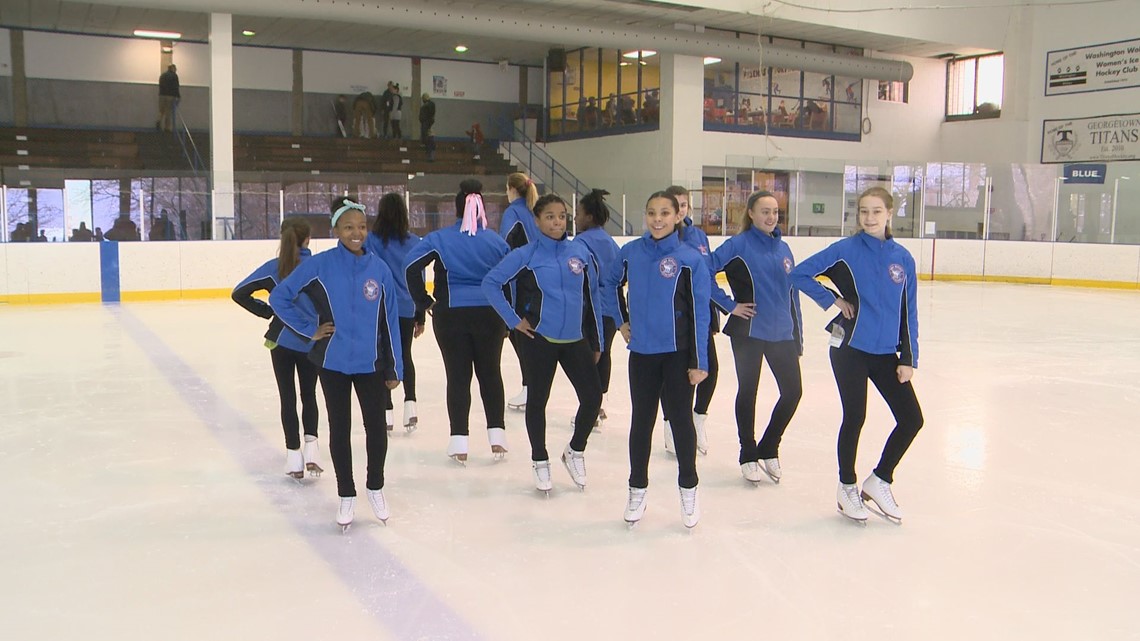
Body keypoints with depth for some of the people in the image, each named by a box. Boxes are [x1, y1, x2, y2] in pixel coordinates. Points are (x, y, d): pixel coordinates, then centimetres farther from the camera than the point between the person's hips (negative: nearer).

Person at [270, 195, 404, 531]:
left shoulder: (379, 268, -4)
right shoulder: (320, 265, -10)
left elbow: (389, 321, 0)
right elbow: (279, 296, -3)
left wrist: (394, 368, 2)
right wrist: (310, 328, -7)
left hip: (371, 363, 1)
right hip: (334, 362, -1)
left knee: (376, 426, 6)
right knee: (339, 429, 9)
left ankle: (375, 488, 29)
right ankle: (346, 496, 26)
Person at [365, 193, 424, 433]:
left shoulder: (370, 241, -9)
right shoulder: (414, 242, -2)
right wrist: (421, 317, 11)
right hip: (407, 309, 2)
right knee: (405, 355, 19)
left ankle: (387, 411, 9)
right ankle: (410, 402, 5)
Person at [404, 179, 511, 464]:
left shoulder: (440, 238, -3)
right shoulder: (496, 241, 2)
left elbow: (411, 266, -13)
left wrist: (424, 302, -3)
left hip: (450, 315, -1)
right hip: (489, 315, 1)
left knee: (457, 376, 5)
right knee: (490, 373, 15)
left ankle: (459, 441, 5)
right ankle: (497, 433, 14)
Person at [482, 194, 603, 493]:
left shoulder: (580, 252, 3)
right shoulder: (526, 255, -7)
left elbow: (592, 298, 8)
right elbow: (490, 282, -6)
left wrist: (596, 342, 10)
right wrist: (514, 320, -9)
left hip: (576, 339, 3)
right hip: (540, 339, -3)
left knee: (592, 397, -1)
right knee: (538, 400, 9)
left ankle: (575, 451, 26)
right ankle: (540, 461, 30)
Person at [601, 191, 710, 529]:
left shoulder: (690, 259, -9)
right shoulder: (631, 252, 0)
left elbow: (699, 312, -8)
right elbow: (609, 283, 18)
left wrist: (699, 361, -9)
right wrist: (621, 320, 10)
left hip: (678, 354, -3)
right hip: (641, 352, 3)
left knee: (681, 419, 6)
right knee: (641, 420, 12)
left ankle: (688, 490, 24)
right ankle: (637, 491, 26)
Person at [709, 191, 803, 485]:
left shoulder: (783, 248, 8)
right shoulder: (738, 245, -8)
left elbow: (792, 294, 12)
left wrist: (798, 337, 11)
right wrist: (730, 305, -14)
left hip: (782, 332, 5)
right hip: (749, 331, -5)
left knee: (793, 391, 5)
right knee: (747, 392, 8)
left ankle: (768, 449, 24)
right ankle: (748, 455, 23)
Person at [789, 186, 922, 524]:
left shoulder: (902, 257, 2)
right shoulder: (846, 250, -8)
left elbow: (908, 311, 5)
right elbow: (800, 274, -7)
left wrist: (908, 358, 2)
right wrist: (833, 299, -10)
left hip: (886, 352, 4)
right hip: (850, 349, -4)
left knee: (911, 419, 4)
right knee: (854, 418, 3)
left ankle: (879, 481, 24)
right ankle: (847, 487, 24)